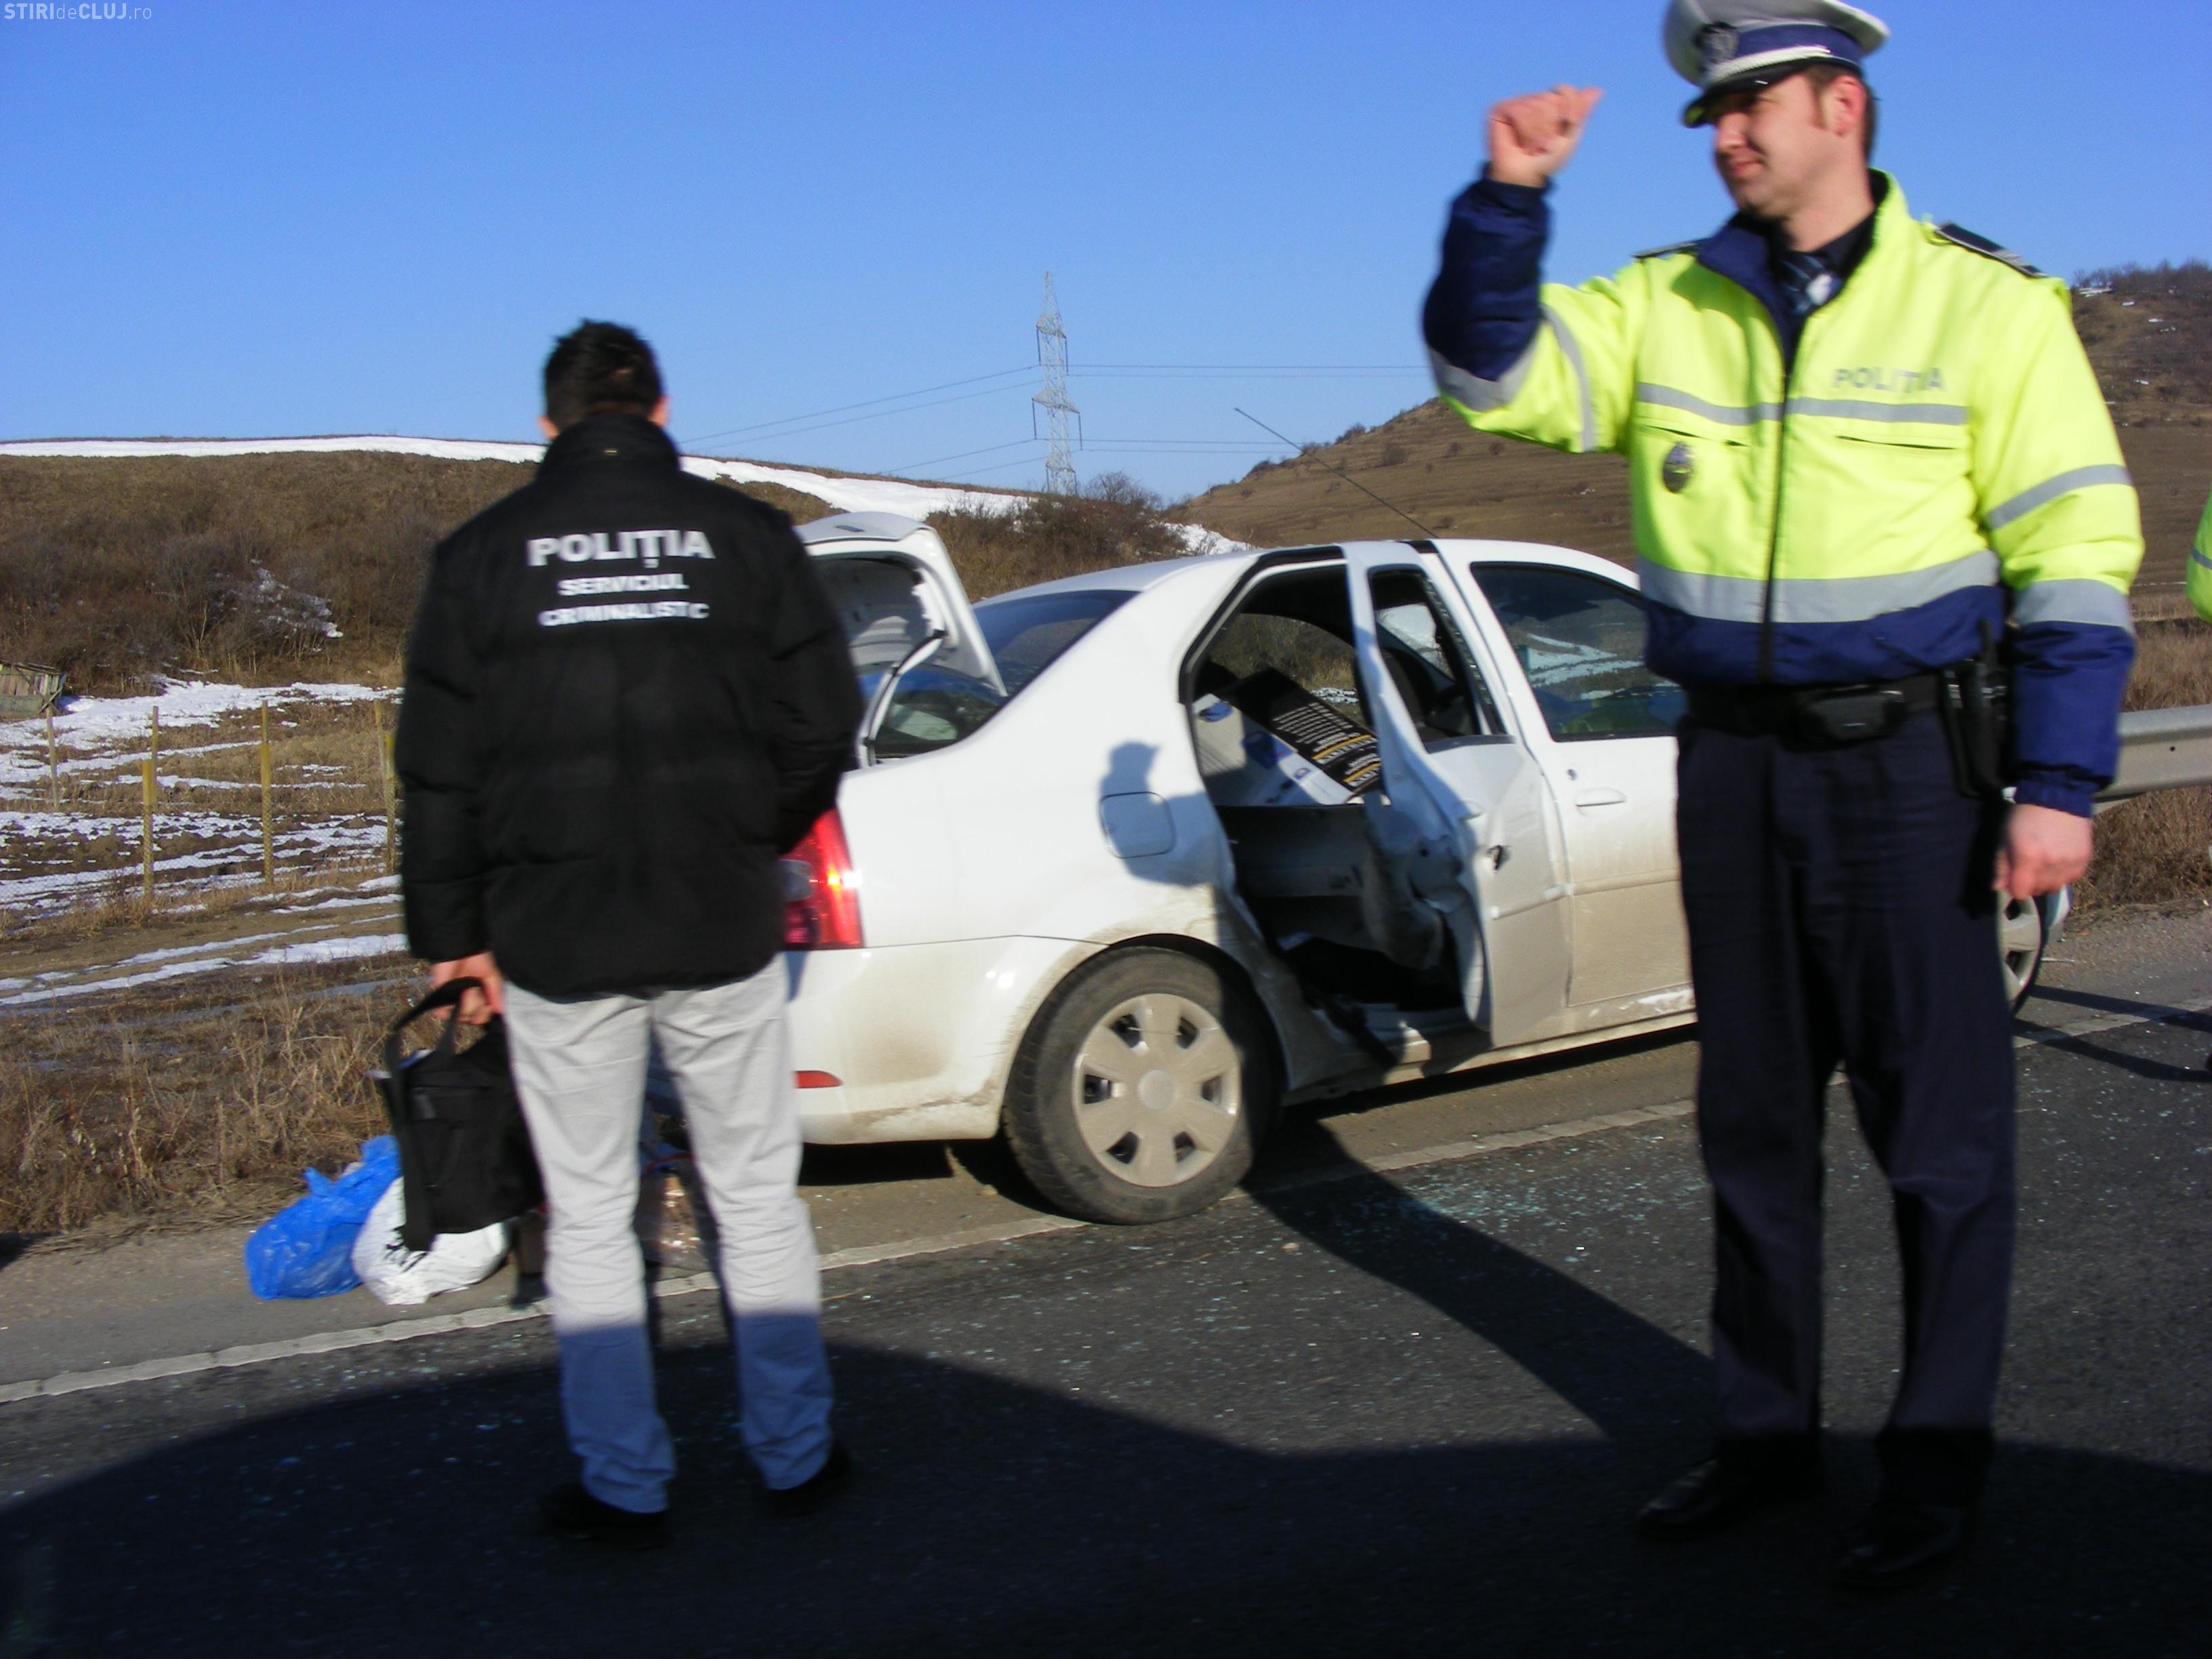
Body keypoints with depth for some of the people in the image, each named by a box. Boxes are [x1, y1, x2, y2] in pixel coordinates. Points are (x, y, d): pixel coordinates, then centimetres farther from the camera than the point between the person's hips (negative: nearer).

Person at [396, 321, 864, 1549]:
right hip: (722, 929, 1)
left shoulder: (484, 553, 1)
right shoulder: (744, 534, 2)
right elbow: (825, 721, 1)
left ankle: (623, 1484, 16)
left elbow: (440, 770, 1)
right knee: (757, 1194, 12)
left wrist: (452, 933, 8)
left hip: (554, 939, 0)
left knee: (589, 1215, 9)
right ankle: (795, 1456, 20)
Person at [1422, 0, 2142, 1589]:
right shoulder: (1663, 306, 7)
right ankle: (1768, 1426, 25)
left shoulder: (1981, 302, -3)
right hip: (1732, 760, 4)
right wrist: (1509, 196, -16)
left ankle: (1941, 1457, 15)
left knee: (1939, 1121, 0)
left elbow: (2077, 549, -5)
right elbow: (1491, 373, -1)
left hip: (1903, 759, -4)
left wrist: (2059, 782, -12)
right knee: (1754, 1117, 11)